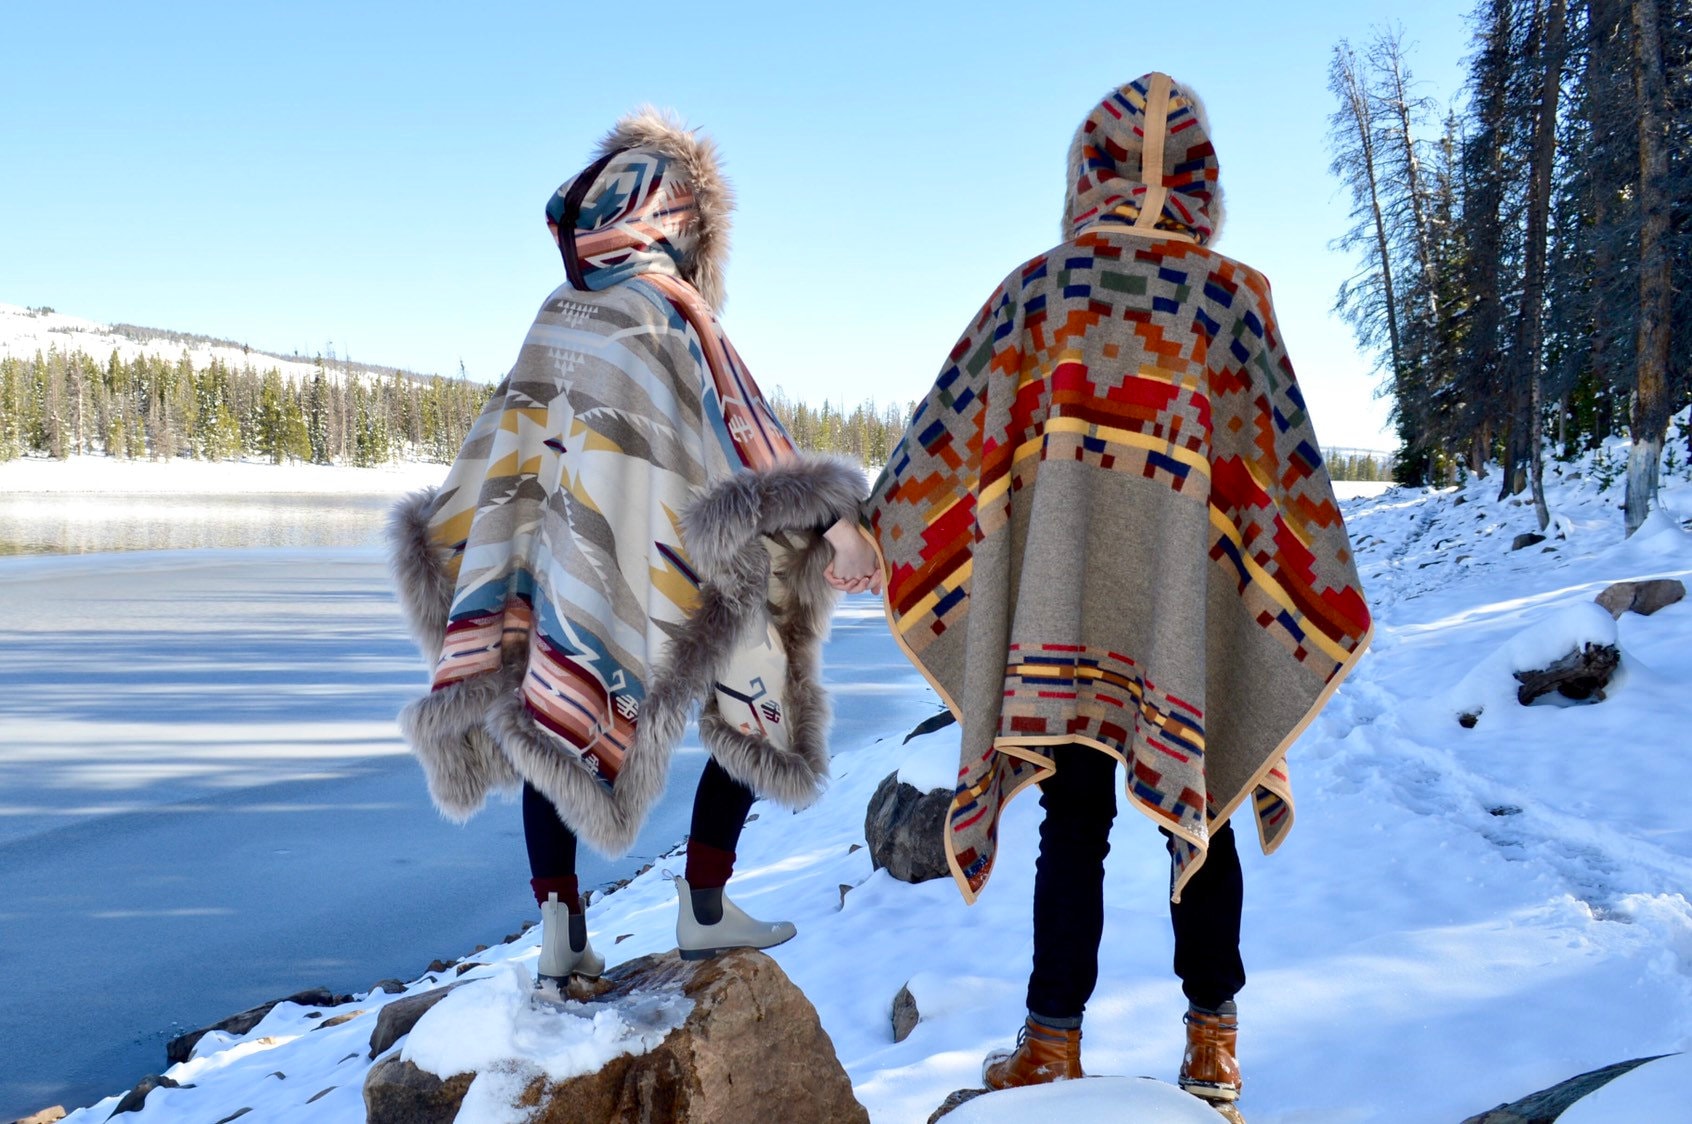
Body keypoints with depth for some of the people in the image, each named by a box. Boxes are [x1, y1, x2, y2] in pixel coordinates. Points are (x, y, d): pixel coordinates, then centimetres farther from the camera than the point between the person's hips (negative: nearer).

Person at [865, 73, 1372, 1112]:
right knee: (1199, 815, 12)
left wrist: (881, 525, 17)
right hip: (1192, 605, 1)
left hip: (1062, 603, 0)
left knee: (1074, 822, 4)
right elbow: (1282, 458, 3)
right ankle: (1214, 1043, 19)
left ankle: (1053, 1046, 7)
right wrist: (1321, 596, 11)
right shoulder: (1234, 296, 3)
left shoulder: (1038, 288, 3)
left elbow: (951, 433, 4)